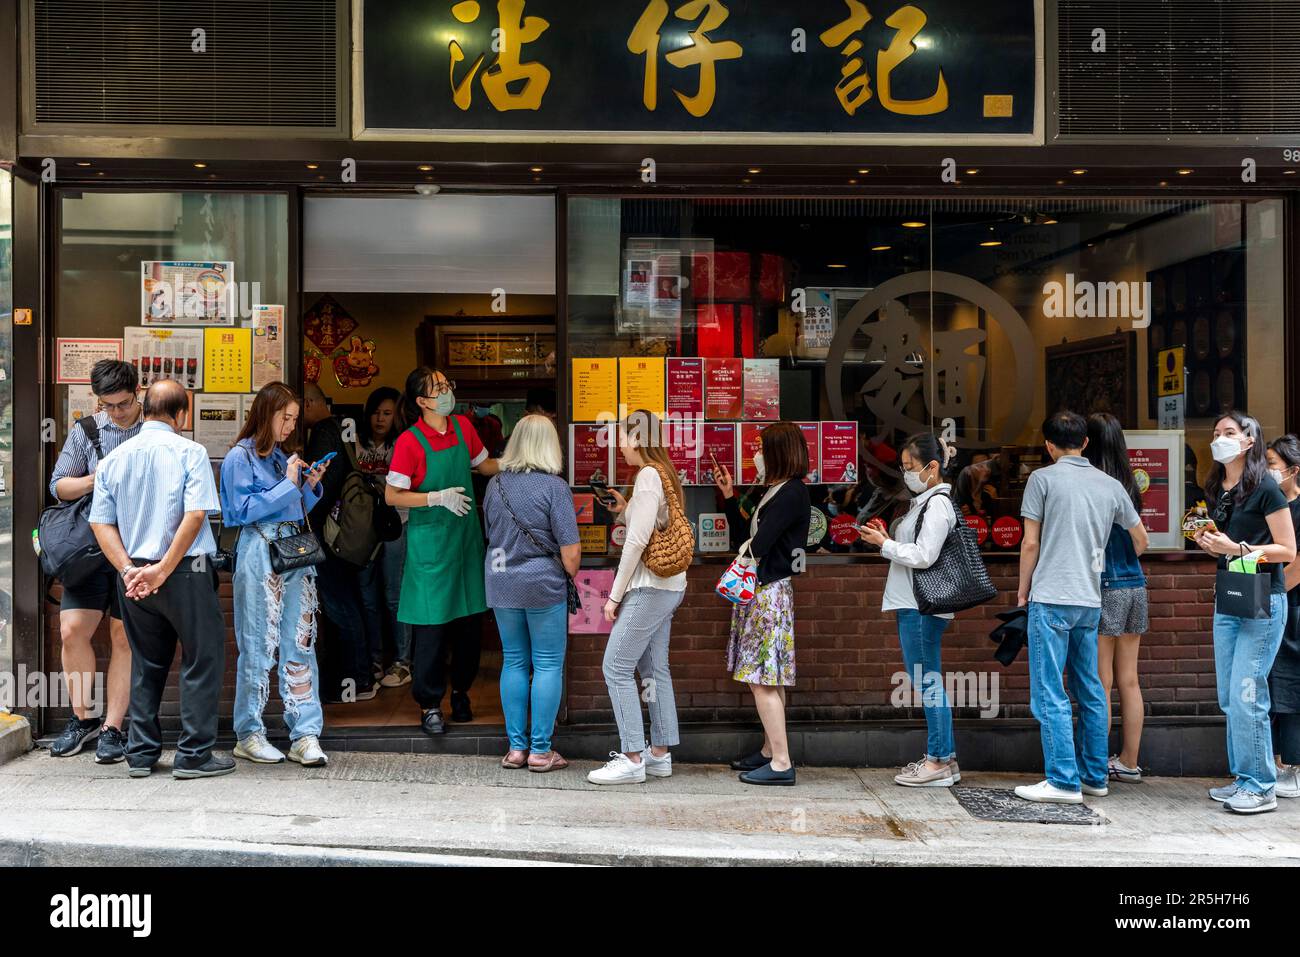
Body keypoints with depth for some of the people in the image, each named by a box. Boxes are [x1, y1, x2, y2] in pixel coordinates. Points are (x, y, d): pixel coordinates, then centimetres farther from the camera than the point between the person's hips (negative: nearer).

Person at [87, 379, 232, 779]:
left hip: (133, 578, 5)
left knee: (146, 664, 17)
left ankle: (140, 754, 20)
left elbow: (101, 523, 2)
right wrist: (162, 570, -15)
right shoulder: (189, 452, -7)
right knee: (202, 659, 5)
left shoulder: (114, 458, 7)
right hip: (186, 573, -5)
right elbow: (195, 515, -17)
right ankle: (194, 754, 4)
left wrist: (128, 569, -4)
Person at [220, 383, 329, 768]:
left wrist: (310, 486, 4)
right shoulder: (240, 457, -1)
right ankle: (248, 734, 12)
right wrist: (289, 485, -11)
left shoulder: (283, 456, 18)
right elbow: (244, 510, -11)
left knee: (301, 644, 2)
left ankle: (305, 735, 3)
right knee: (258, 647, 0)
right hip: (259, 555, -6)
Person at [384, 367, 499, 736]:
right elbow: (392, 496, -12)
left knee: (471, 618, 12)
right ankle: (430, 705, 13)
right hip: (430, 542, -6)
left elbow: (483, 464, 19)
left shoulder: (463, 426, 3)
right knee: (432, 624, -1)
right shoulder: (410, 442, -14)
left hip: (466, 535, 6)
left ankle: (461, 689, 31)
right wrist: (439, 497, -20)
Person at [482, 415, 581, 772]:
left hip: (501, 585, 5)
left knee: (513, 662, 13)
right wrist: (571, 575, 5)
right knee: (548, 665, 4)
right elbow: (570, 552, -13)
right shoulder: (554, 487, -12)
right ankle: (540, 751, 7)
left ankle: (516, 747, 17)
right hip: (544, 586, -5)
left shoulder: (495, 484, 5)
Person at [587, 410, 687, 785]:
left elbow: (637, 541, -18)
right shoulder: (663, 473, 16)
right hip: (667, 586, 10)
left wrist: (615, 595, -14)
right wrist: (624, 510, 7)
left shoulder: (648, 475, -14)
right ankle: (660, 754, 18)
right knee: (654, 668, 12)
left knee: (617, 667, -7)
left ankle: (632, 760, -5)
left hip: (650, 588, -10)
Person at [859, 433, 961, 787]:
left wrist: (885, 544, -12)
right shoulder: (926, 501, 18)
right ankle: (943, 758, 19)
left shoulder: (937, 504, -12)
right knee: (929, 683, 13)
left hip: (922, 607, -10)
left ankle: (939, 761, 1)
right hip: (914, 604, 10)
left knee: (928, 682, -5)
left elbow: (924, 556, -19)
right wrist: (887, 541, 8)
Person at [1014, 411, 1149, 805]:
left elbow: (1031, 543, -5)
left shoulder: (1043, 478, -4)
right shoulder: (1110, 485, 11)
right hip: (1091, 600, 6)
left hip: (1051, 598, -6)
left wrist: (1023, 590, 7)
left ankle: (1064, 782, -4)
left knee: (1049, 694, -3)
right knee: (1090, 690, 14)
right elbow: (1141, 540, 20)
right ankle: (1095, 776, 20)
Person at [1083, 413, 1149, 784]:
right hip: (1135, 586, 7)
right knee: (1129, 680, 12)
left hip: (1104, 587, -6)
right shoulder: (1129, 486, 7)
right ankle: (1129, 762, 20)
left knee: (1101, 684, -1)